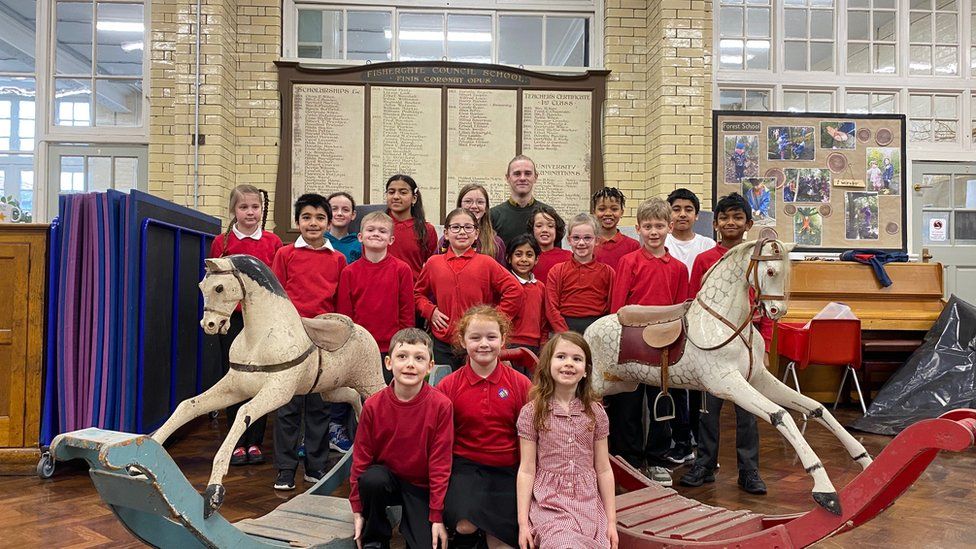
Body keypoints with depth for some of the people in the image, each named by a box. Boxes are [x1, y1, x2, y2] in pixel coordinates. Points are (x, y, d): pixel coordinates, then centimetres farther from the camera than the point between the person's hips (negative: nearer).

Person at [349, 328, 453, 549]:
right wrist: (357, 510, -1)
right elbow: (361, 457, -3)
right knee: (371, 479, -31)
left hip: (422, 486, -1)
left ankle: (410, 523, 17)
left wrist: (437, 517, -10)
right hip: (387, 476, 2)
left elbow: (440, 463, -12)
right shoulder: (373, 405, -13)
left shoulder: (440, 405, -18)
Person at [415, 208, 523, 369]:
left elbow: (514, 290, -3)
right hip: (443, 345, 2)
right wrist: (430, 311, 2)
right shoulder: (433, 263, 7)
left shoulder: (486, 263, -1)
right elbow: (418, 293, 20)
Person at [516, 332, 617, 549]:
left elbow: (603, 469, 8)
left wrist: (611, 521, 7)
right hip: (549, 504, -3)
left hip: (588, 504, 3)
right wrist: (523, 521, -4)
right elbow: (526, 470, -1)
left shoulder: (595, 412, 4)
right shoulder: (532, 412, -2)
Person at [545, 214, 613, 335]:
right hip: (566, 327, 0)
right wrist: (566, 337, -9)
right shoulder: (556, 272, 6)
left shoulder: (607, 272, 8)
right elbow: (551, 308, 1)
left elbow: (613, 308, 7)